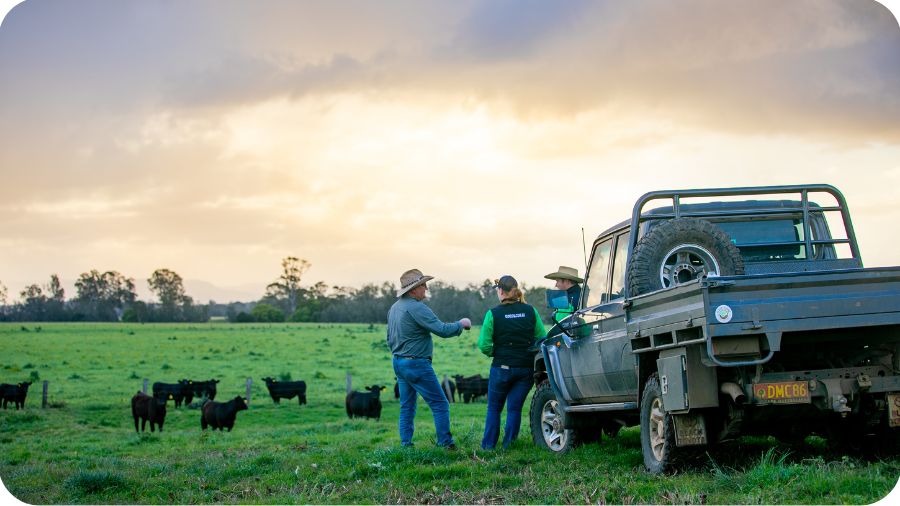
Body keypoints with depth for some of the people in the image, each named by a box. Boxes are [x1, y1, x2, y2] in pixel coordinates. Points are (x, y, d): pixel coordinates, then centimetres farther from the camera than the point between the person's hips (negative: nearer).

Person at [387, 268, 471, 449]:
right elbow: (442, 330, -21)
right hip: (417, 364, -9)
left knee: (407, 407, 12)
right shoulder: (416, 308, -18)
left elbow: (390, 338, 20)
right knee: (440, 404, -2)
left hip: (399, 364, 9)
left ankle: (405, 444, 11)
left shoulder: (394, 307, 12)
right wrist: (461, 324, -5)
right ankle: (445, 444, -2)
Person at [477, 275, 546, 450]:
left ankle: (488, 445, 16)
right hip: (527, 368, 2)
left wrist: (495, 353, 8)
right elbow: (542, 338, 1)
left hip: (502, 368, -2)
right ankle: (508, 445, 8)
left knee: (494, 408, 13)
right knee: (515, 408, 8)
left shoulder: (493, 314, -9)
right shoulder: (530, 311, -1)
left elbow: (484, 345, -11)